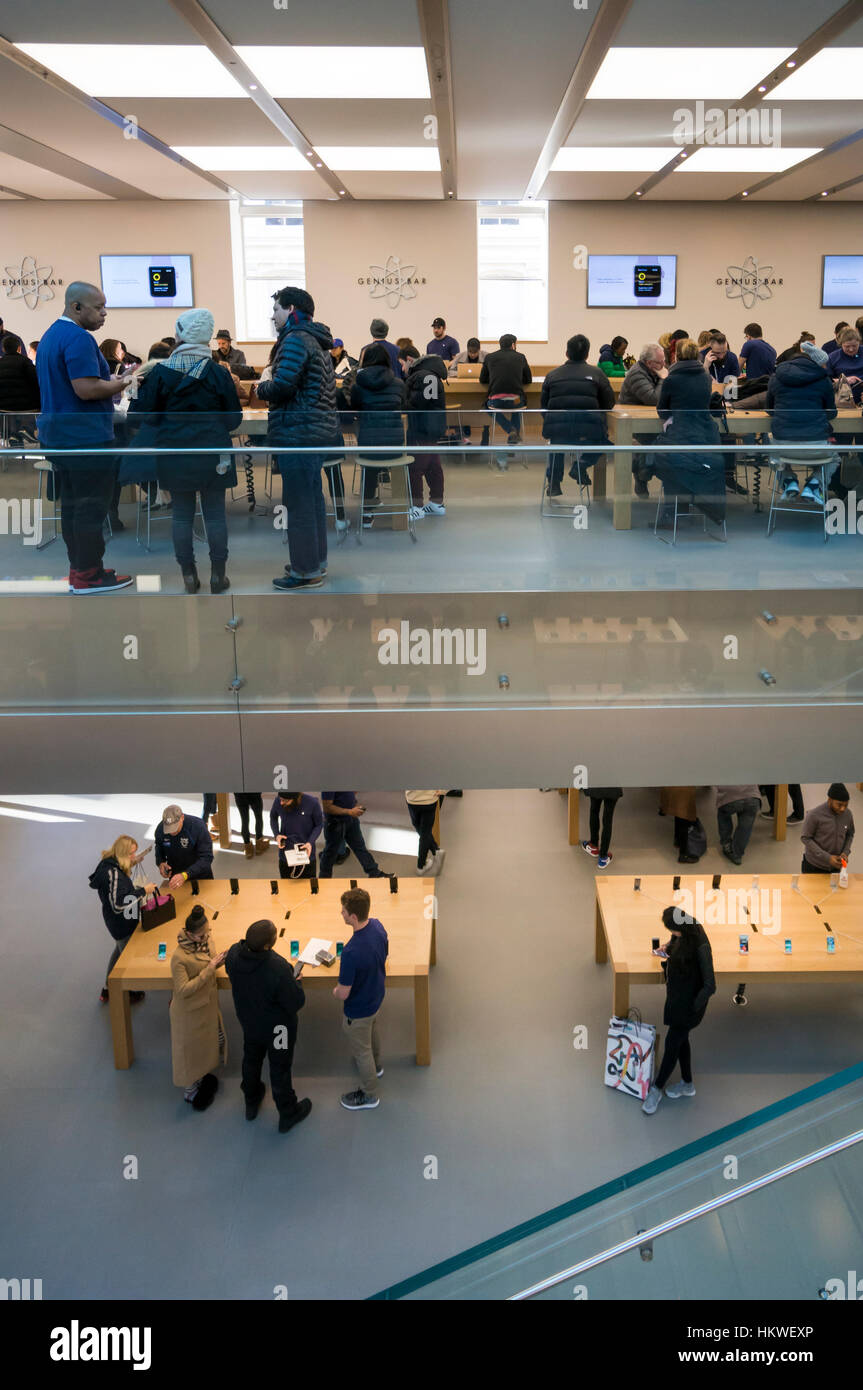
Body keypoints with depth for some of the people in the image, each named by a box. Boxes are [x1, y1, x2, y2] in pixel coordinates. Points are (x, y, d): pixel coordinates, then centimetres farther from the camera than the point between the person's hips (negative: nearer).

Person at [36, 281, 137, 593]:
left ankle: (77, 568, 18)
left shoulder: (50, 336, 17)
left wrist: (110, 381, 17)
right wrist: (122, 383, -10)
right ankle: (88, 575, -1)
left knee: (71, 503, 13)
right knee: (91, 506, -4)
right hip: (85, 437, -10)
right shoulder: (78, 338, -16)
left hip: (56, 434, 10)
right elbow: (87, 389, -24)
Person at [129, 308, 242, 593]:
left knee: (182, 514, 10)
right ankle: (218, 575, 12)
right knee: (215, 513, 8)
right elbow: (234, 419, 0)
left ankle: (189, 575, 14)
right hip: (213, 457, 0)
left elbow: (147, 417, -4)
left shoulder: (160, 372, -8)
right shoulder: (218, 374, -6)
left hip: (175, 457, 0)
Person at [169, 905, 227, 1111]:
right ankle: (190, 1092, 34)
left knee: (215, 1039, 23)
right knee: (190, 1049, 13)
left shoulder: (204, 941, -10)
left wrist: (220, 959, -15)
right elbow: (183, 990, -30)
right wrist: (209, 970, -33)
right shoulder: (179, 958, -32)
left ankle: (202, 1075, 49)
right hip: (189, 1011, -7)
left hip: (208, 1003, 7)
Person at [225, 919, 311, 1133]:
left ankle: (251, 1103, 55)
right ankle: (288, 1114, 42)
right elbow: (296, 1003, -28)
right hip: (276, 1026, -5)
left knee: (251, 1060, 30)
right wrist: (296, 981, -9)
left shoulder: (234, 953, -24)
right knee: (280, 1069, 18)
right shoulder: (279, 969, -41)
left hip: (249, 1021, 5)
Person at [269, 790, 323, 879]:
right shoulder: (278, 802, -15)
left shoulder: (312, 803, -20)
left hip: (306, 854, -1)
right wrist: (276, 834, -9)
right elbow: (273, 817, 7)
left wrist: (310, 842, -19)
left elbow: (319, 825, -4)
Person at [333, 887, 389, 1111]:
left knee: (361, 1050, 19)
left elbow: (343, 993, -30)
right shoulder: (377, 925, -19)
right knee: (372, 1032, 36)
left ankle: (369, 1095, 41)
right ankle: (376, 1066, 63)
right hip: (377, 997, 8)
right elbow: (384, 954, 3)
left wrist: (335, 991, -7)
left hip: (359, 1010, -8)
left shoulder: (352, 952, -43)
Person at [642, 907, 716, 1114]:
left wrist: (694, 1007, -18)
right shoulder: (682, 935, -7)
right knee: (680, 1039, 22)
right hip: (675, 995, 9)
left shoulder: (700, 946, -31)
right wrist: (668, 947, 3)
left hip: (688, 1003, -9)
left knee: (672, 1043, 5)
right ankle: (687, 1084, 42)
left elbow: (710, 985, -24)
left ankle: (657, 1089, 23)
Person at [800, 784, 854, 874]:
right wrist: (827, 858, -22)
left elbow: (850, 834, 9)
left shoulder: (847, 814, -6)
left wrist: (846, 852, -10)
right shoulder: (814, 815, -21)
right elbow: (805, 838, -16)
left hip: (835, 866, 4)